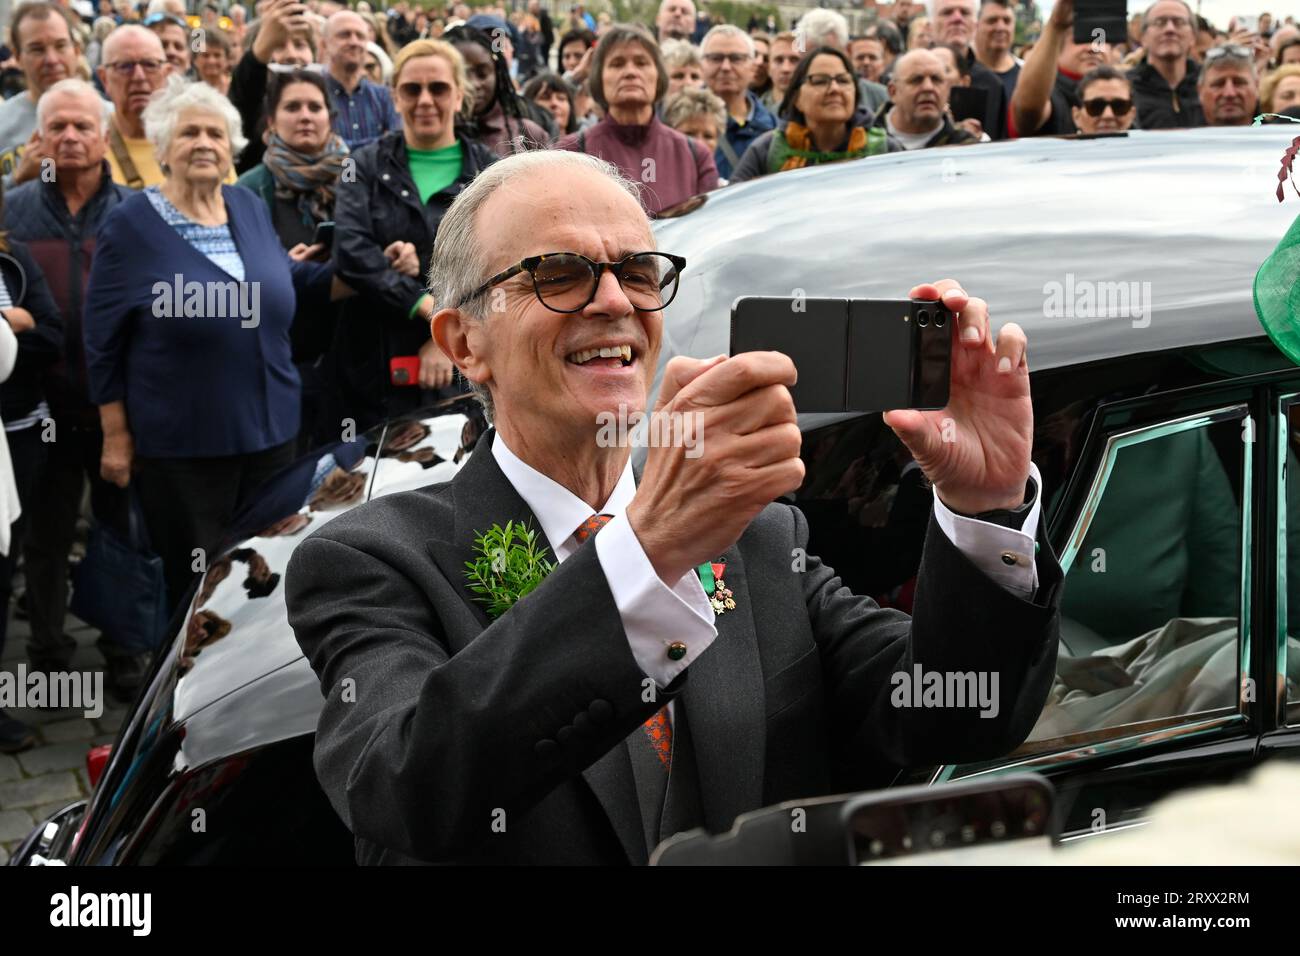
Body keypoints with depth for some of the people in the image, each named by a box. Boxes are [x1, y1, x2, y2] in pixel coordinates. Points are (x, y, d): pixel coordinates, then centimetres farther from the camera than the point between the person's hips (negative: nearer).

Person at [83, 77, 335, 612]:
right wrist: (116, 438, -7)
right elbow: (104, 342, -5)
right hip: (178, 445, -5)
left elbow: (289, 287, 20)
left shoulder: (251, 209, 7)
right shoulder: (131, 224, -7)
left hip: (269, 431, 5)